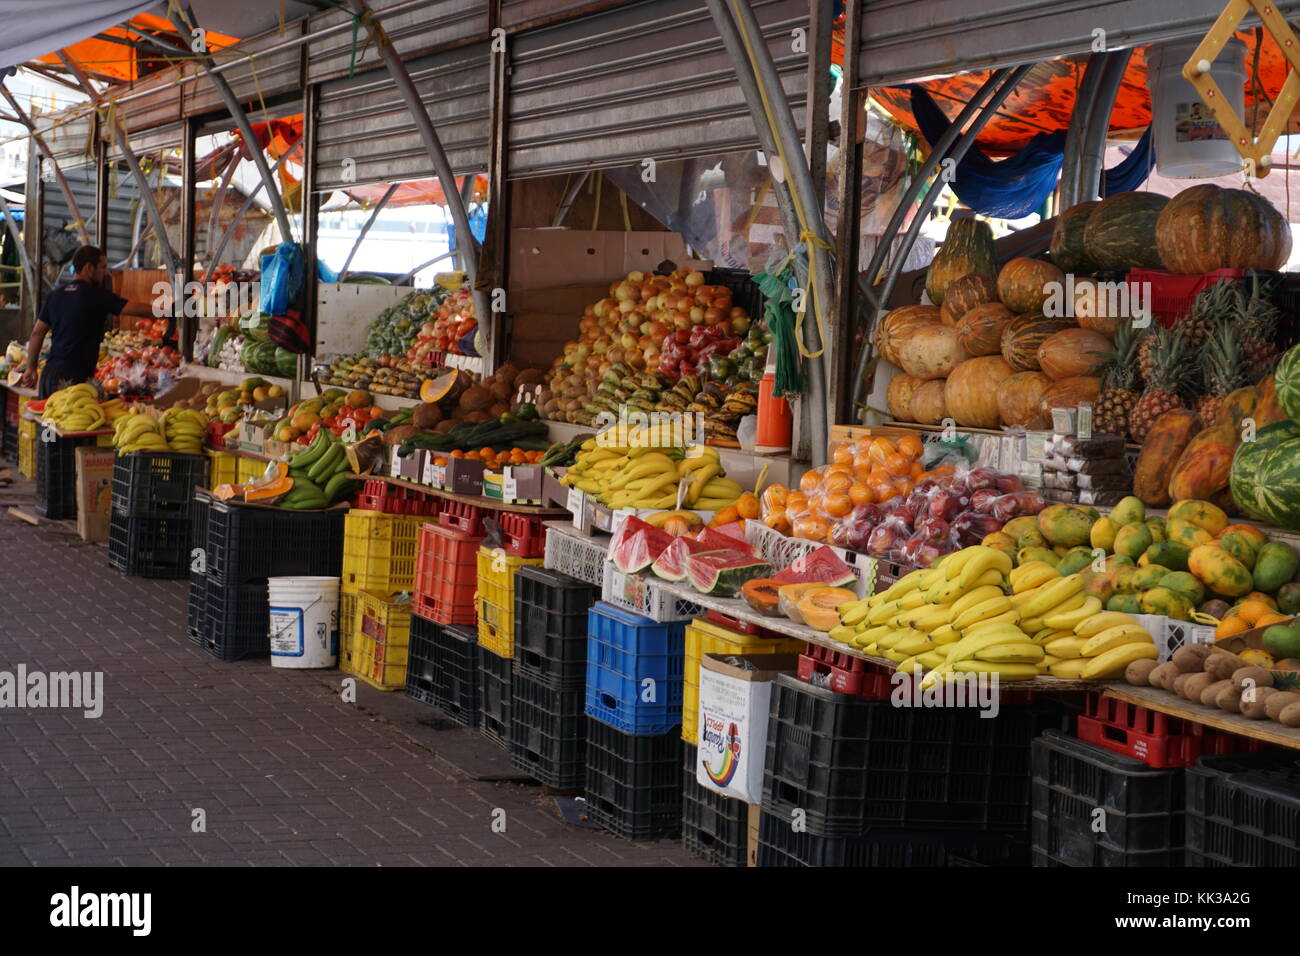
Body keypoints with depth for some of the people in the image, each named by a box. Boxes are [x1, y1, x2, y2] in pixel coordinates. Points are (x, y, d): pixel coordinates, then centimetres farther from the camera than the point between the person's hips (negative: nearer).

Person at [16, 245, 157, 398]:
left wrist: (31, 367, 21)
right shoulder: (94, 295, -9)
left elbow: (37, 333, 16)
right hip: (72, 376, -8)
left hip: (49, 373, 8)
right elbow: (137, 309, -11)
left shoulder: (56, 295, 13)